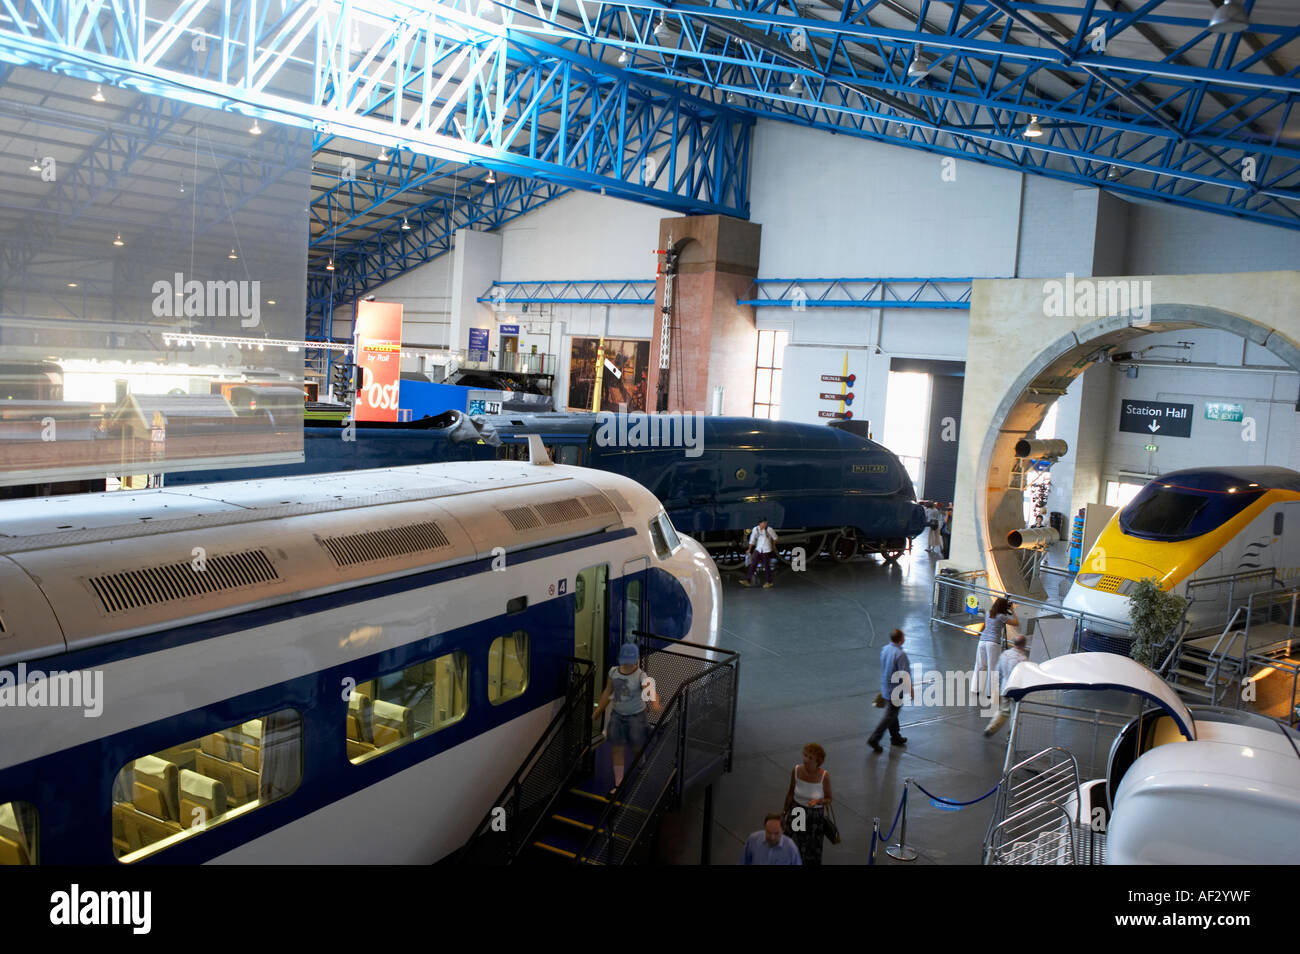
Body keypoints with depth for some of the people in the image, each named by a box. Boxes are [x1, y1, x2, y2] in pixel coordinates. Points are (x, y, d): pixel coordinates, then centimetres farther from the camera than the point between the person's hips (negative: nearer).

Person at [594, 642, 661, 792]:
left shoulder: (641, 677, -20)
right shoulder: (614, 672, -6)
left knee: (637, 750, 13)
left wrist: (655, 703, -55)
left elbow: (652, 693, -32)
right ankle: (618, 784, 17)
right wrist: (597, 713, 13)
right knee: (618, 750, 6)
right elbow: (607, 693, 6)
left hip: (636, 717, -3)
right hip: (617, 716, 3)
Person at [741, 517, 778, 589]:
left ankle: (769, 582, 17)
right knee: (753, 565, -2)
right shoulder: (755, 529, -4)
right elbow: (752, 540, 9)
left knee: (767, 566, 2)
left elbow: (775, 537, 5)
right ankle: (747, 580, 0)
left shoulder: (769, 529, -12)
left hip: (767, 551, -3)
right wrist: (749, 549, 15)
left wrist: (773, 546, 17)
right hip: (758, 550, 3)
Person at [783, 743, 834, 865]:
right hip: (797, 813, 2)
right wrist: (784, 813, 11)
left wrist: (818, 801, -28)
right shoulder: (796, 770, -14)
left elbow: (828, 799, -7)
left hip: (815, 816, -1)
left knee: (812, 855, 12)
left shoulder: (824, 776, -21)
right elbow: (791, 793, 1)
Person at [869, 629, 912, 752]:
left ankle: (895, 737, 34)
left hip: (885, 687, 8)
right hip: (896, 690, -8)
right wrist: (911, 690, -10)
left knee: (892, 714, 21)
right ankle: (874, 739, 1)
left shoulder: (884, 649, -1)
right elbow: (905, 675, -23)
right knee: (890, 715, 2)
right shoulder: (900, 654, -26)